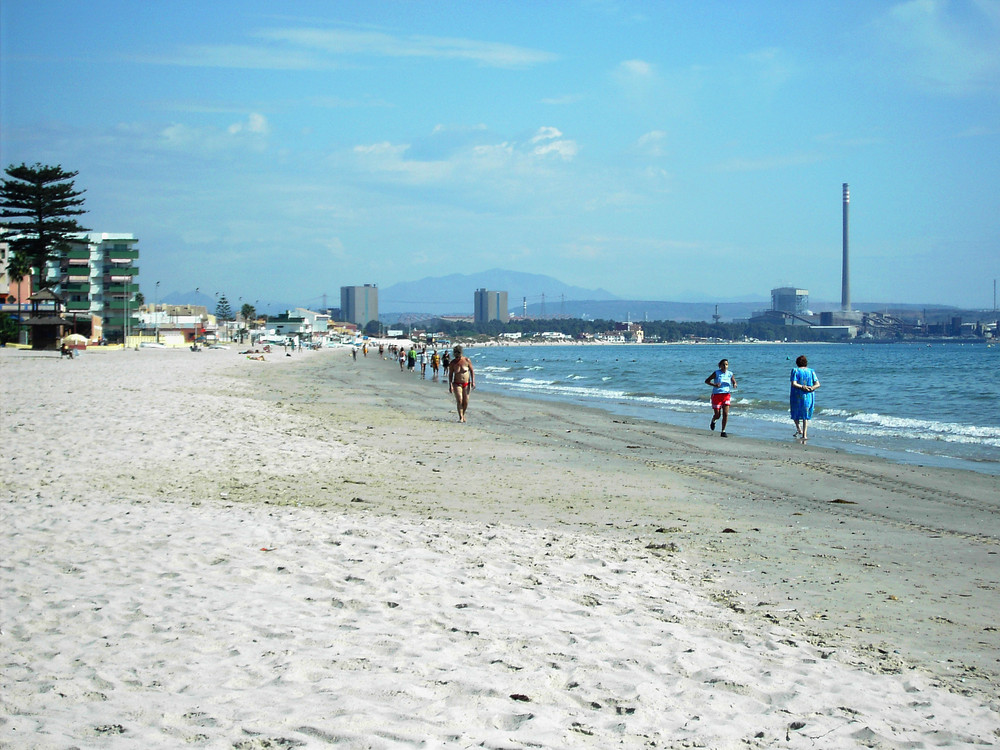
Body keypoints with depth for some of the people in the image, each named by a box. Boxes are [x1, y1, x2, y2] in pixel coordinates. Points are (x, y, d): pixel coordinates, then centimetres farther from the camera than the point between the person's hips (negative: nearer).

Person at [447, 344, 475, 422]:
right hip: (457, 384, -1)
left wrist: (473, 382, -7)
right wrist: (450, 385, -7)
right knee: (459, 400, -16)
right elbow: (450, 375, 0)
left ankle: (463, 414, 25)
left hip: (466, 384, 1)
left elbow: (472, 371, 2)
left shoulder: (467, 360, -5)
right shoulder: (452, 363, -5)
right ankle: (460, 417, -12)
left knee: (465, 401, 1)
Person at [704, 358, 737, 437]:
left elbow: (734, 382, 17)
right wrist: (714, 385, -22)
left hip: (726, 395, 2)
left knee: (725, 414, -10)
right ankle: (713, 421, 39)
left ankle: (723, 431, 0)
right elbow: (706, 381, -5)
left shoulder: (730, 374, 3)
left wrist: (734, 385, -8)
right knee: (717, 415, 1)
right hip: (716, 395, -2)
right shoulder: (716, 373, -7)